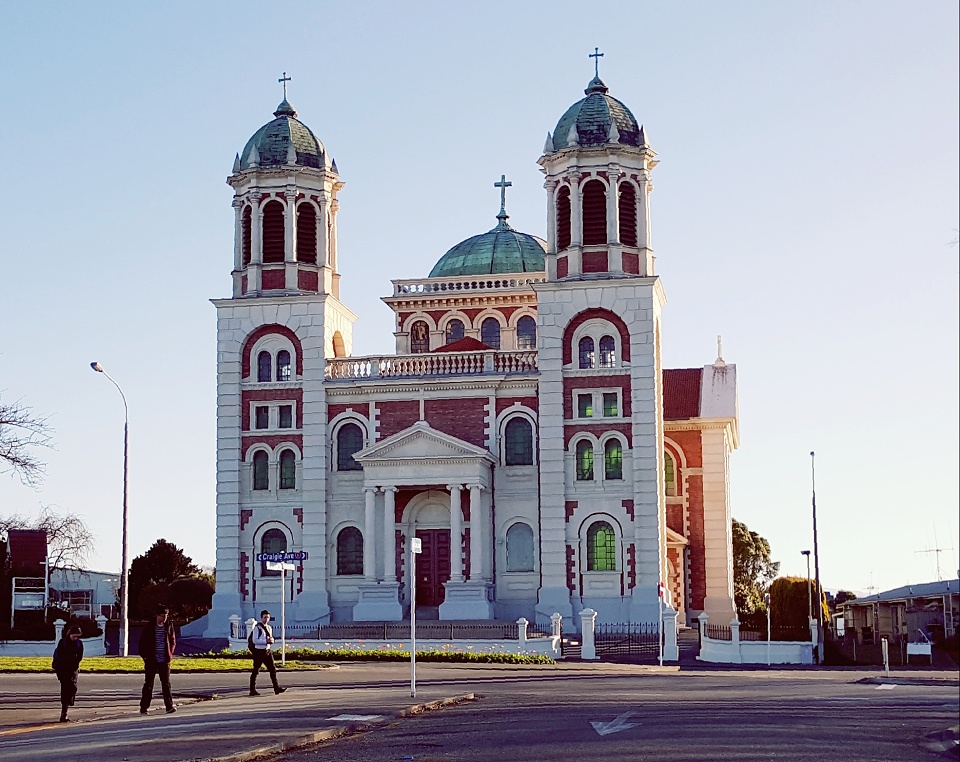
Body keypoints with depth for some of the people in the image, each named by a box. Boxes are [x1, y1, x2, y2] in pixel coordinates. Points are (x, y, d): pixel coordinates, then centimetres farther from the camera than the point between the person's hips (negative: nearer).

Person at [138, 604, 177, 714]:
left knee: (166, 684, -2)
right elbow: (142, 642, 6)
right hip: (151, 661, -1)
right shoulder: (149, 627, -1)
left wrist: (170, 654, 4)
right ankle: (144, 707, 10)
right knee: (148, 684, 4)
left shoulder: (169, 626, 4)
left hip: (164, 661, 1)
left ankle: (169, 706, -3)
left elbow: (173, 641, 14)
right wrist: (144, 656, 0)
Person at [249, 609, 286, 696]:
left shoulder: (269, 627, 14)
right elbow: (254, 640, -17)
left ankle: (277, 688, 4)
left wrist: (271, 640, -2)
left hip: (267, 651, 7)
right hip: (259, 651, -7)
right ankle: (252, 690, 8)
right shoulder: (257, 627, -9)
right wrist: (266, 641, -22)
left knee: (273, 669, 2)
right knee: (255, 671, 1)